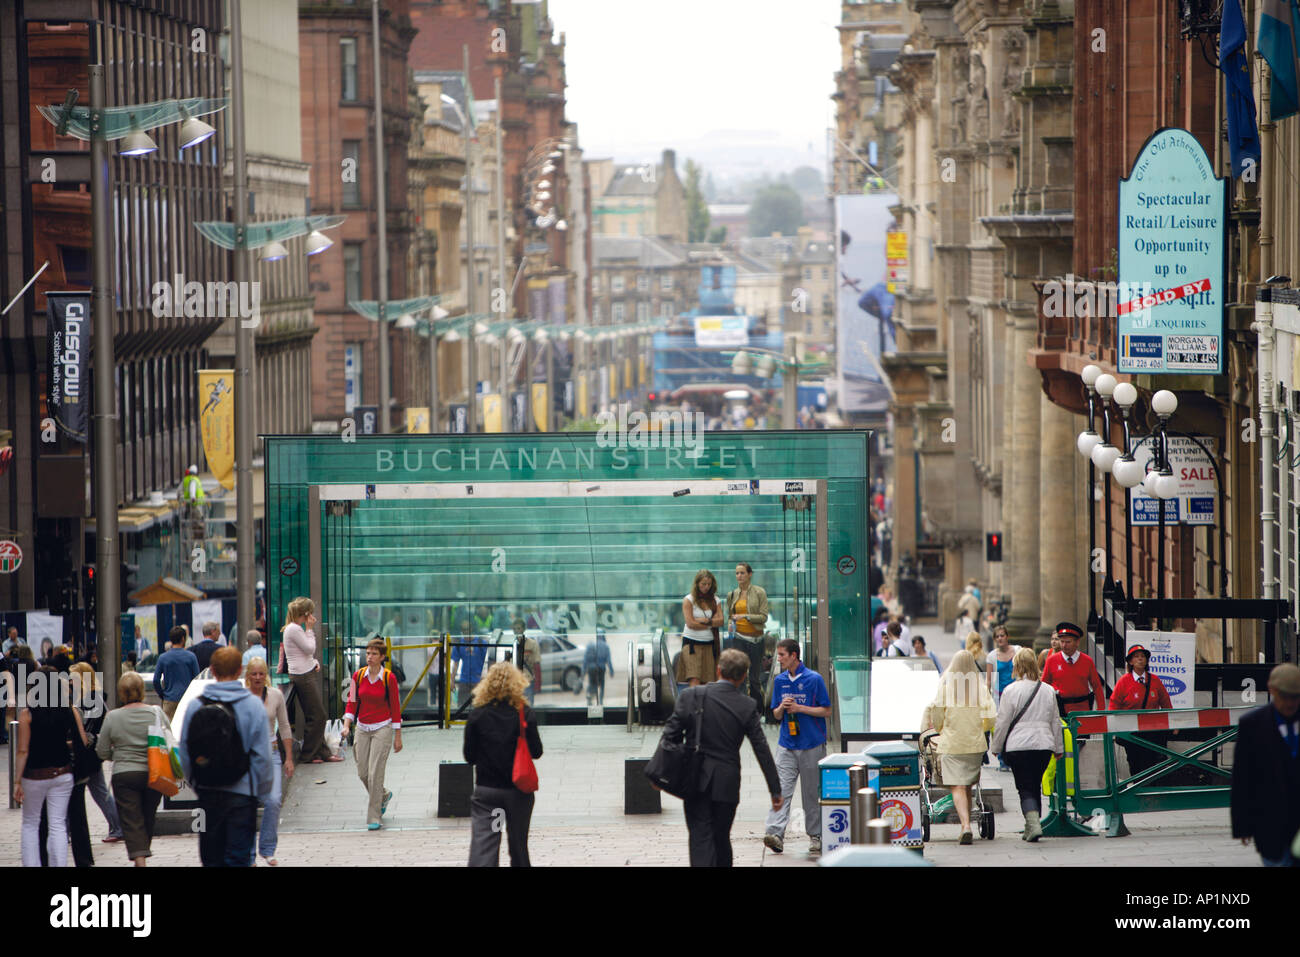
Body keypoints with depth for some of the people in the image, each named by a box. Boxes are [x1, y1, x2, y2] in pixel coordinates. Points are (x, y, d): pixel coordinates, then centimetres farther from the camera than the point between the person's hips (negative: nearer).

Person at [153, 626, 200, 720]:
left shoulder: (163, 657, 0)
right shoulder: (191, 656, -4)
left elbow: (156, 680, -2)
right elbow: (197, 679, -1)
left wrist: (161, 694, 12)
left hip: (170, 700, 1)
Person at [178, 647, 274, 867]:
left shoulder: (195, 706, -2)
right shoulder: (253, 706, -8)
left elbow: (184, 753, 2)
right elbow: (262, 756, -8)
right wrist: (262, 792, 3)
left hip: (207, 794, 3)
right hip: (241, 792, -3)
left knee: (211, 858, 13)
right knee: (238, 858, -1)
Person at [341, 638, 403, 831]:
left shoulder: (389, 678, -8)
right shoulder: (358, 676, 1)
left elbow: (395, 707, -3)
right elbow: (352, 703, 6)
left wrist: (398, 737, -2)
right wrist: (346, 725, -9)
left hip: (382, 728, -4)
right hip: (363, 728, 4)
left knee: (375, 773, -11)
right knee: (362, 772, 7)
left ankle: (374, 818, -4)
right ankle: (383, 796, 38)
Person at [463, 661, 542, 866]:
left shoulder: (478, 715, -5)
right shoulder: (524, 713, -7)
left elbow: (469, 755, -2)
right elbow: (536, 752, -3)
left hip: (485, 789, -1)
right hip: (518, 789, 1)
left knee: (482, 844, -7)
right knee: (518, 844, 15)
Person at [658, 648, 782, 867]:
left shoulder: (691, 696, -5)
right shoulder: (747, 706, -4)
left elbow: (671, 735, -4)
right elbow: (762, 750, -2)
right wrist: (775, 790, 3)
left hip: (696, 782, -1)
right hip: (727, 783, 1)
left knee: (700, 839, -3)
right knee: (721, 838, 16)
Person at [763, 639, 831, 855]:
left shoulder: (814, 679, -5)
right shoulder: (779, 681, 9)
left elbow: (826, 711, -3)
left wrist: (799, 708, -13)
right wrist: (782, 708, -8)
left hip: (812, 745, -3)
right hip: (787, 745, 3)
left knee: (812, 792, 5)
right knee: (782, 789, -10)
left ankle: (816, 835, 15)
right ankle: (775, 834, -21)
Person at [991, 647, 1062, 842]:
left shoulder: (1011, 691, -8)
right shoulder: (1048, 690, 6)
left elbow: (1002, 722, -5)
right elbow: (1055, 722, 13)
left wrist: (997, 747, 7)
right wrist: (1059, 748, 23)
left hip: (1019, 746, -4)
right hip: (1044, 745, 4)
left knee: (1025, 788, -2)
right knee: (1035, 786, 15)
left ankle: (1033, 823, -21)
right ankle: (1031, 827, 18)